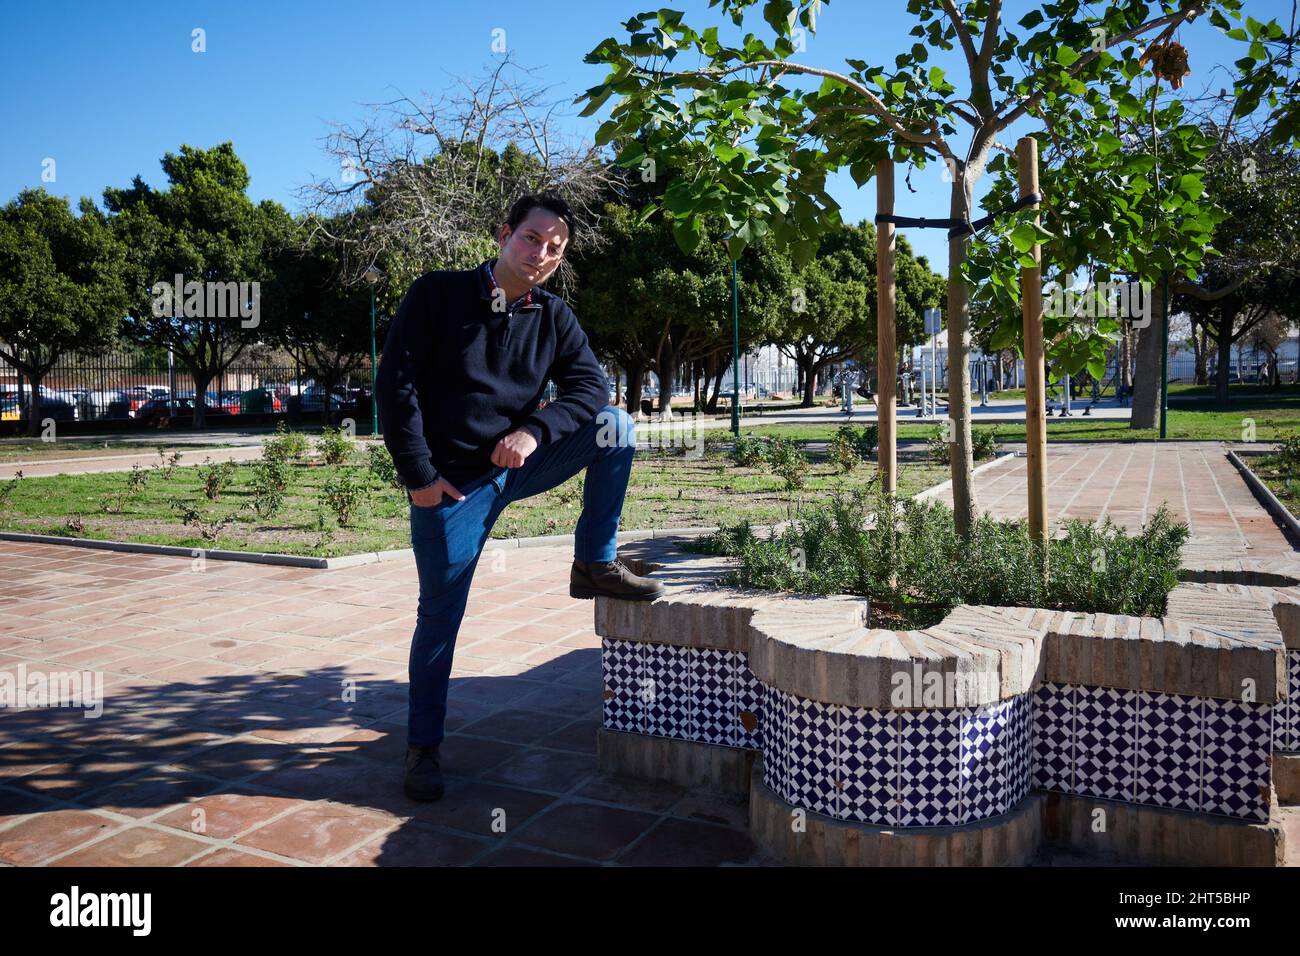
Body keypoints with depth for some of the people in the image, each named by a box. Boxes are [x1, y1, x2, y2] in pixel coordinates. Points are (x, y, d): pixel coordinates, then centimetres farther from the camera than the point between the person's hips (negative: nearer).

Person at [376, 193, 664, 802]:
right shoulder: (437, 295, -6)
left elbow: (590, 384, -3)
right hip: (450, 483, -3)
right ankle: (423, 747, 17)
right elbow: (395, 382, -9)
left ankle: (595, 565, -3)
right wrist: (417, 474, -14)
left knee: (615, 427, -13)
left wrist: (534, 431, -21)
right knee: (440, 615, -2)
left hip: (518, 466, 4)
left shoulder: (554, 317, 4)